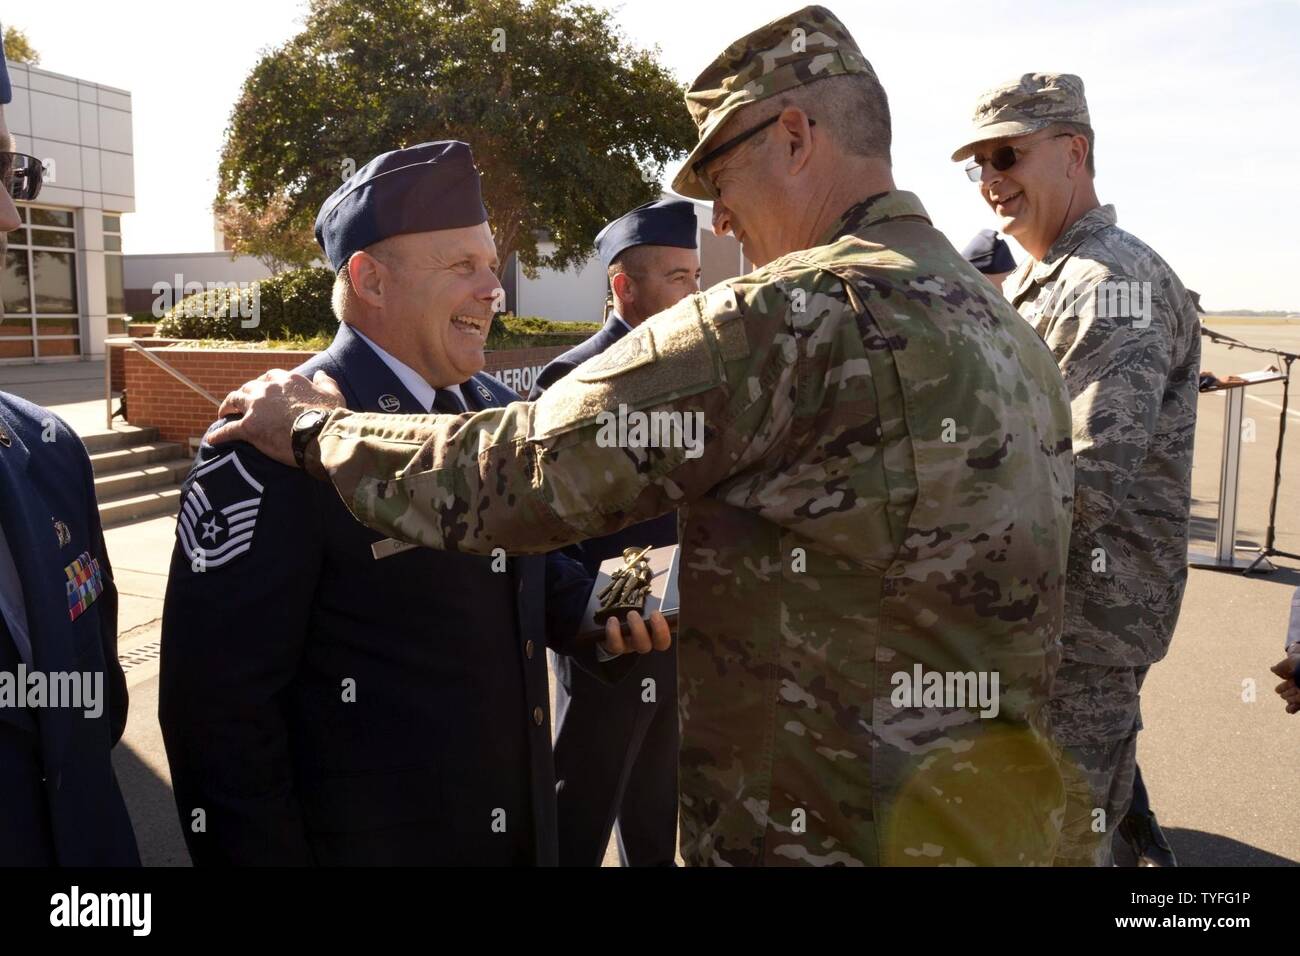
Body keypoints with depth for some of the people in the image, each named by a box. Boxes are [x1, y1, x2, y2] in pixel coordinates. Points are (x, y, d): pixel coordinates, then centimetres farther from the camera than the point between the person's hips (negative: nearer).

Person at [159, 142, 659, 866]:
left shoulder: (496, 411, 2)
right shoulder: (275, 442, -19)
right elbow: (218, 703, -18)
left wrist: (603, 608, -5)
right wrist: (273, 854, -13)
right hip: (369, 840, -6)